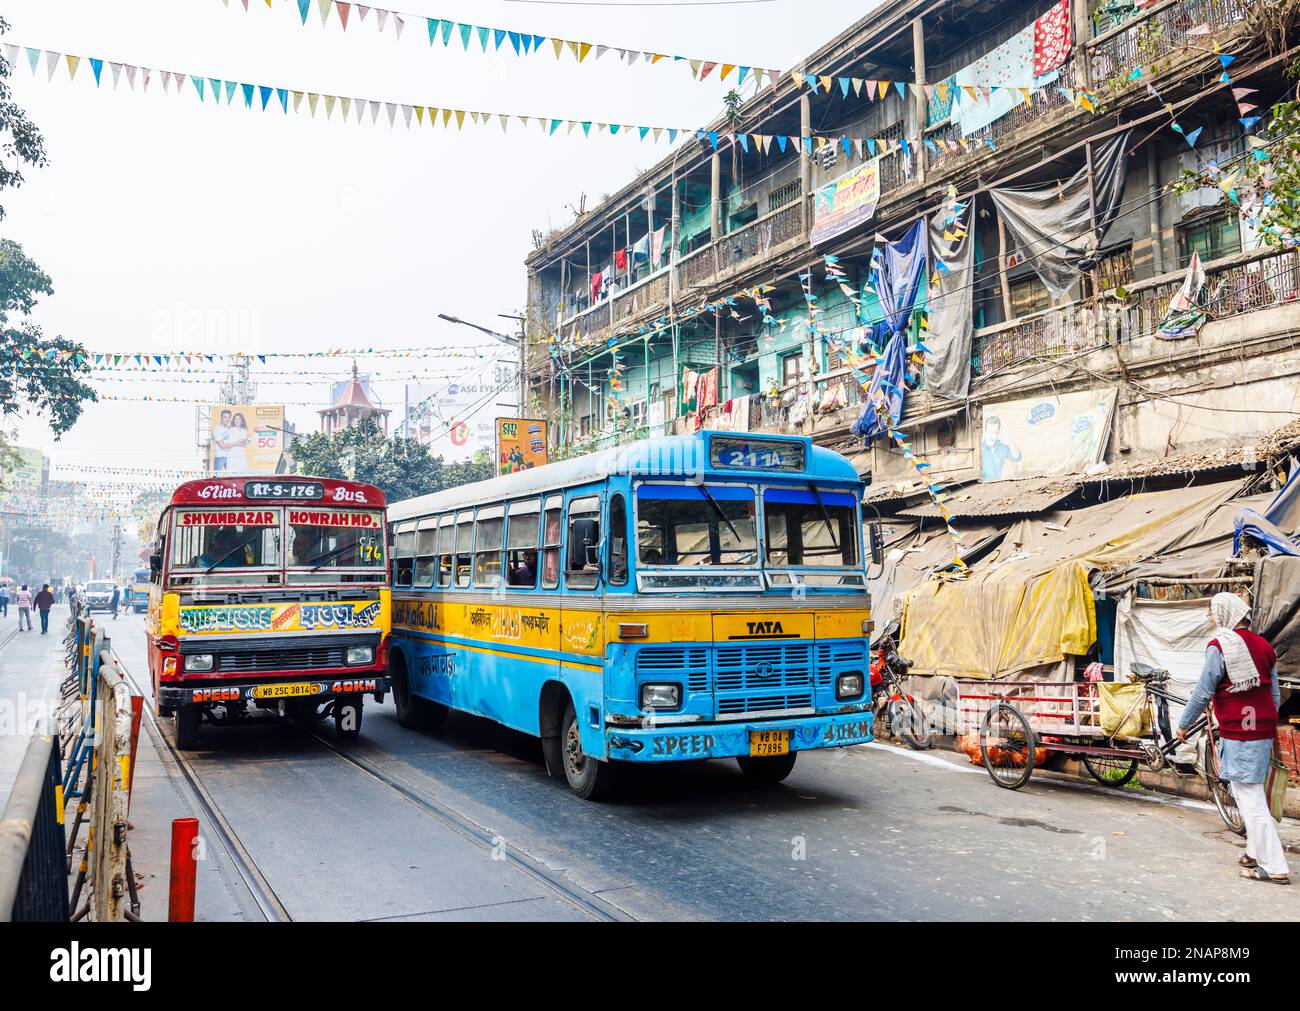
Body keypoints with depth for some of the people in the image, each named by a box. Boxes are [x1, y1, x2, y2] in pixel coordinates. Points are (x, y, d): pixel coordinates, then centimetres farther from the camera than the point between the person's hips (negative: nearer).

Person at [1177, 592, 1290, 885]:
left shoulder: (1219, 645, -12)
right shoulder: (1262, 645, 10)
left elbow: (1203, 692, -12)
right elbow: (1275, 694, 16)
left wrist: (1183, 725, 0)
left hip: (1238, 733, -8)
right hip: (1264, 730, 8)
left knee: (1250, 798, -3)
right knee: (1251, 793, 20)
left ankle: (1275, 868, -2)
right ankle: (1255, 851, 26)